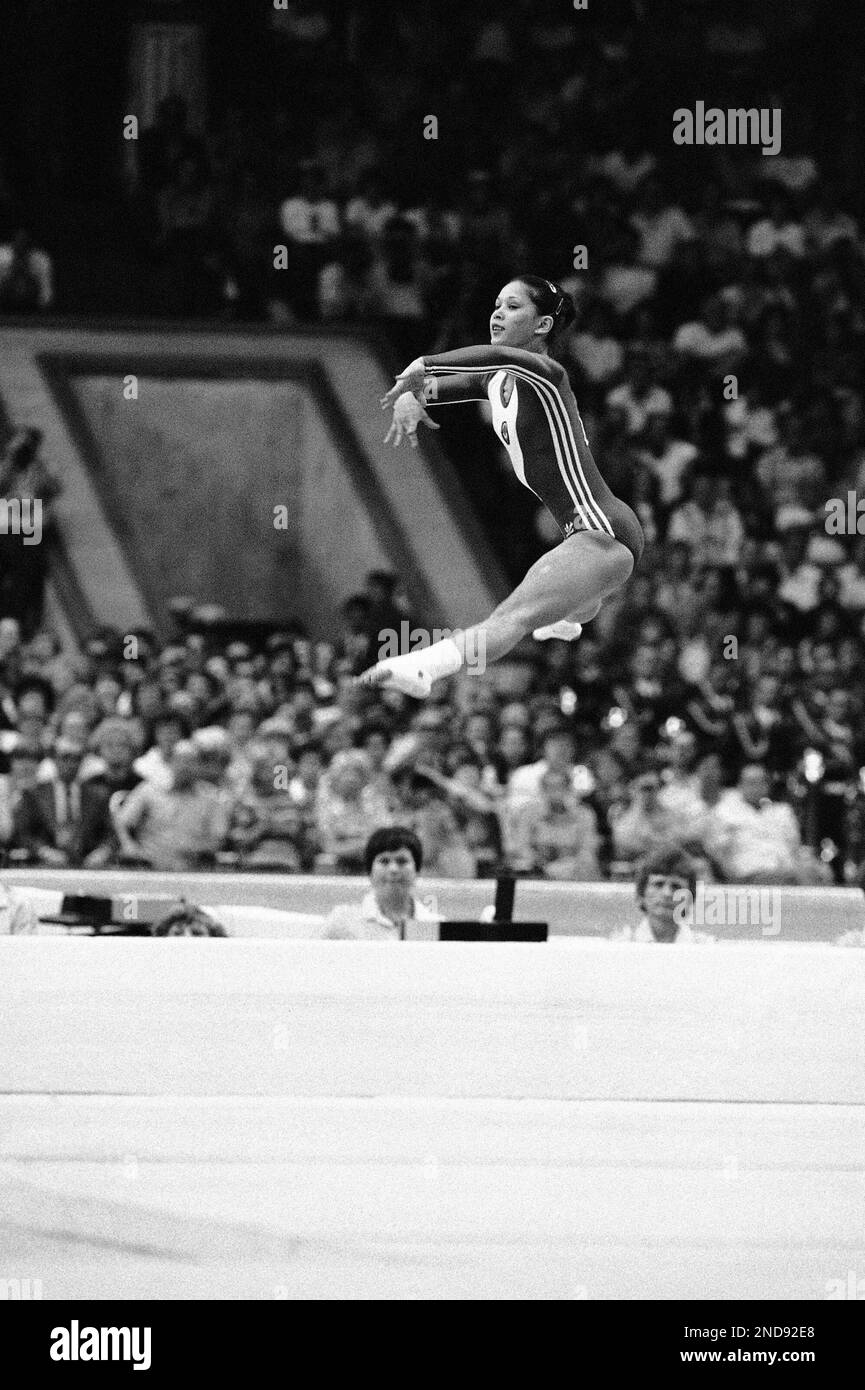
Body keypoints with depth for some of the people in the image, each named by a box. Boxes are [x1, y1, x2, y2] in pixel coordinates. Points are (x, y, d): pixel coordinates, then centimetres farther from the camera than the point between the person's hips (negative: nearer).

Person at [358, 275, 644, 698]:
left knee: (515, 616, -36)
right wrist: (411, 395, -7)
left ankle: (422, 668, -60)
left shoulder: (546, 378, -16)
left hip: (605, 536, -10)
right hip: (589, 532, 10)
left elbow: (508, 357, -39)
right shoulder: (498, 381, 11)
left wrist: (422, 366, -42)